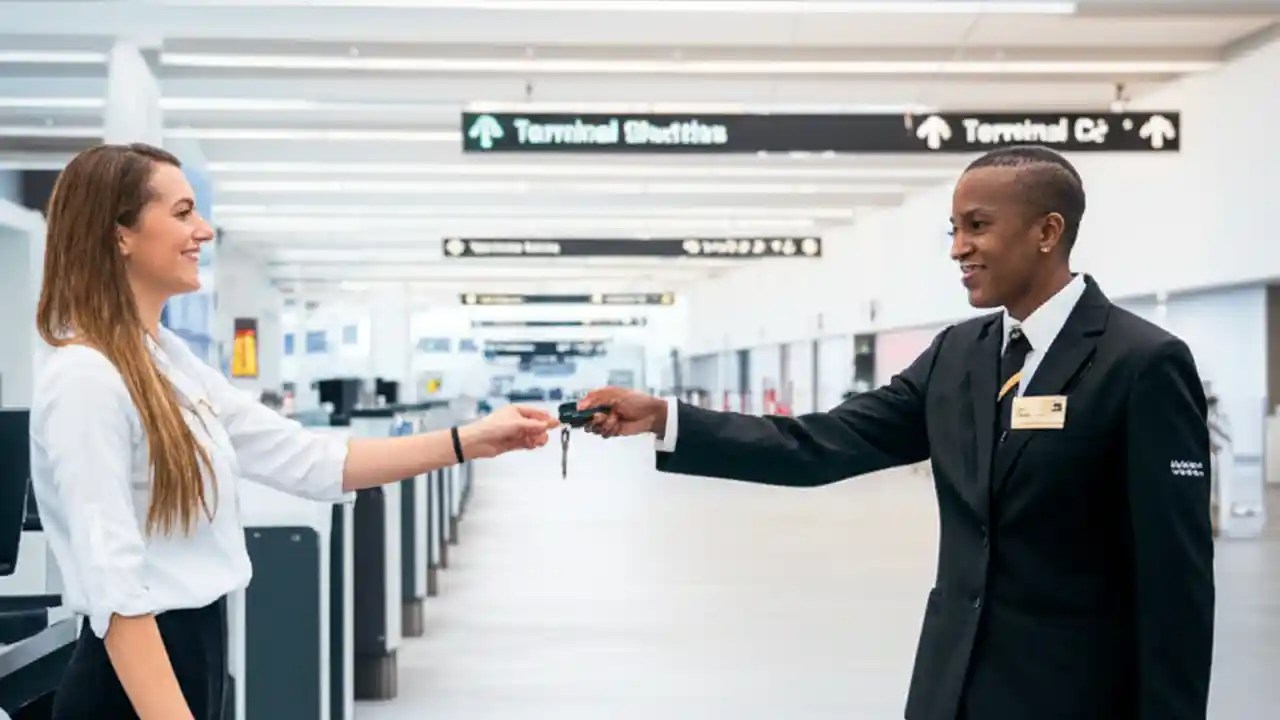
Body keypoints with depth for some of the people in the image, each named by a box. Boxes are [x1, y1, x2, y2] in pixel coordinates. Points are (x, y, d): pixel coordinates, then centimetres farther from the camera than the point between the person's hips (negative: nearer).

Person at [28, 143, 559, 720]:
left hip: (194, 658, 9)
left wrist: (472, 441, 4)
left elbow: (311, 461, 7)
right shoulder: (85, 381, -18)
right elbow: (115, 589, -24)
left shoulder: (171, 362, 9)